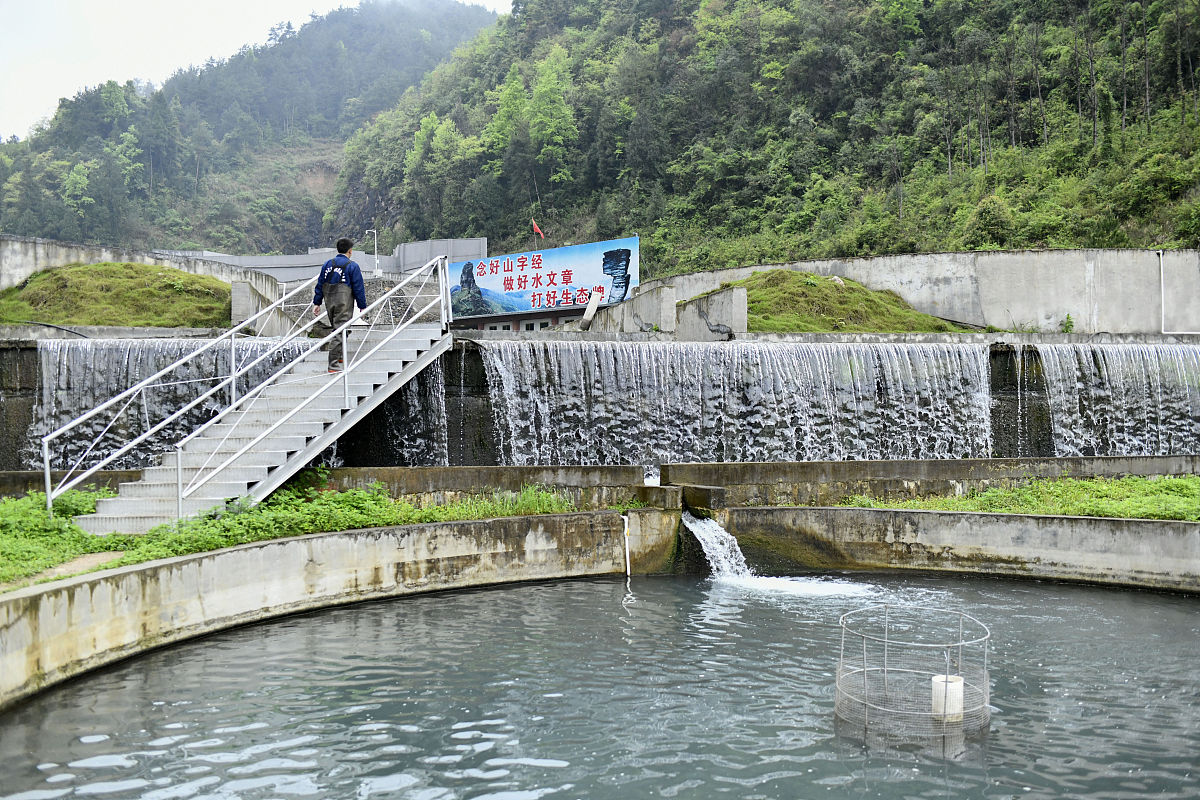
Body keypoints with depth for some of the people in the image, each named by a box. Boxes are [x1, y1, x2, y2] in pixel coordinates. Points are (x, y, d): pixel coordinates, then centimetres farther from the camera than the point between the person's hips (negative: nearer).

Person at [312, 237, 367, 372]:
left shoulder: (327, 264, 8)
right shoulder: (352, 266, -7)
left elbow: (320, 285, 10)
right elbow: (358, 288, -7)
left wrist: (317, 303, 15)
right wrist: (362, 306, 0)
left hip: (329, 303, 6)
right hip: (344, 305, -6)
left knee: (336, 329, 22)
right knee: (339, 332, -7)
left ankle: (339, 357, 34)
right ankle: (333, 365, -11)